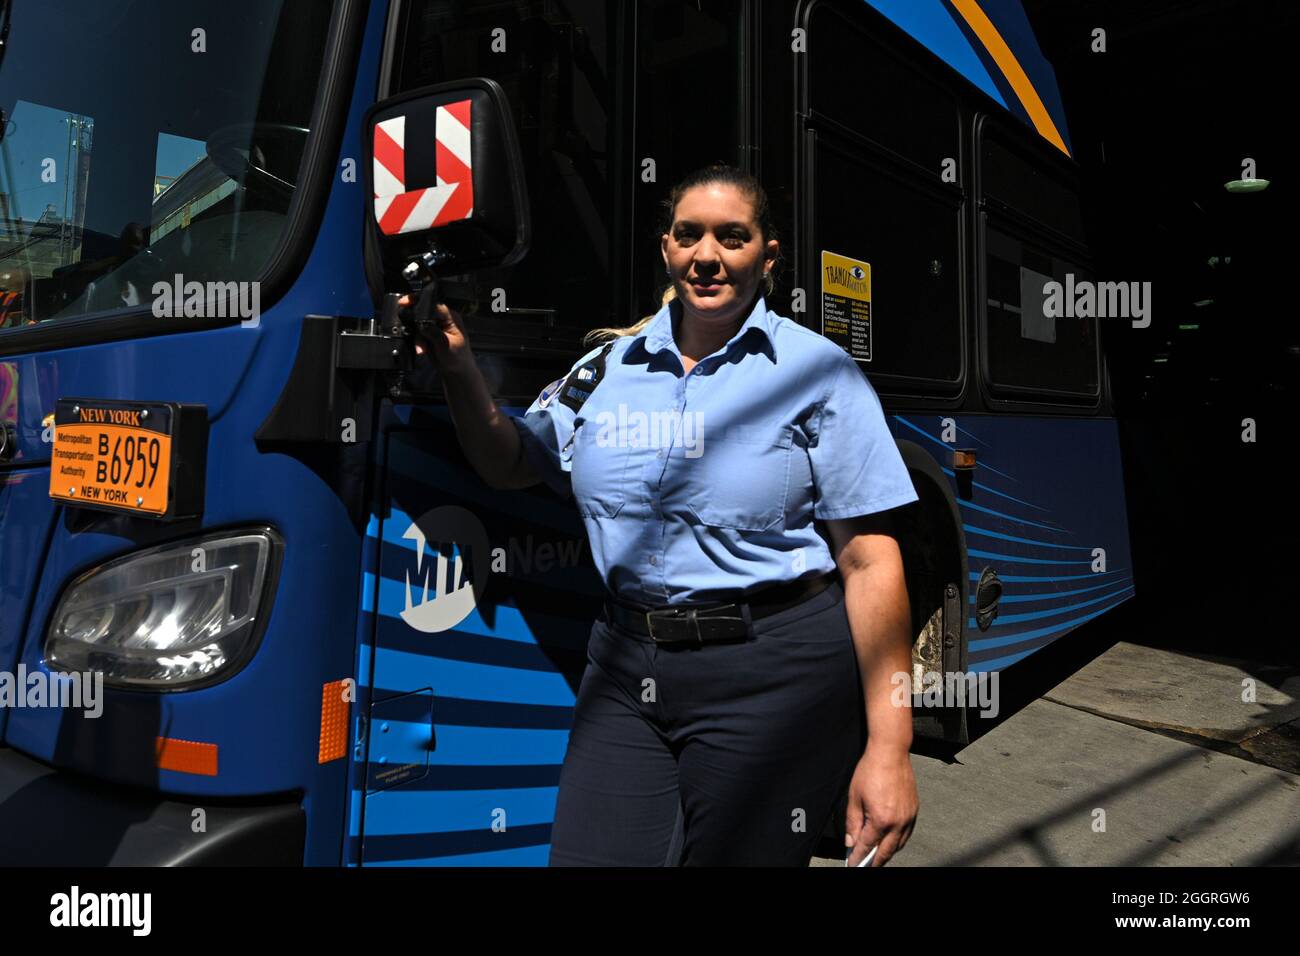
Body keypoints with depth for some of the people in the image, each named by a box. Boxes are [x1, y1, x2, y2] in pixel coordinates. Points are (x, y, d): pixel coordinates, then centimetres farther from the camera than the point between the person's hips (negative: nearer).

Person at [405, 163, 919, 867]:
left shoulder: (815, 371, -4)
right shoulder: (608, 368, 8)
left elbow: (868, 562, -8)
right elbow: (508, 465, 19)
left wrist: (888, 747, -11)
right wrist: (456, 366, 3)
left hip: (771, 674, -3)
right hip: (626, 667, 4)